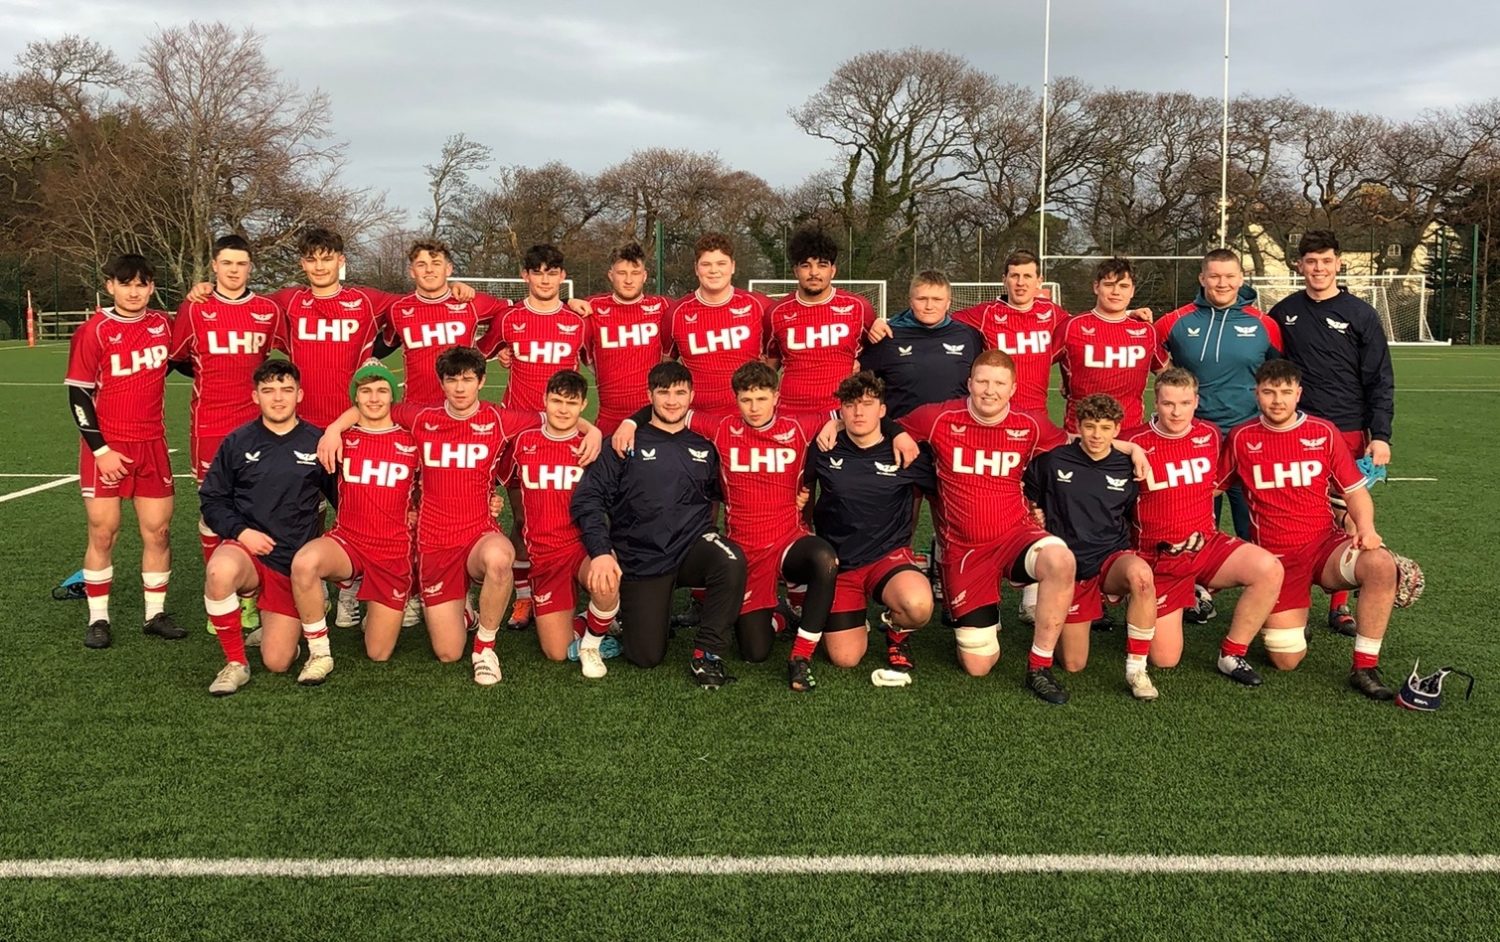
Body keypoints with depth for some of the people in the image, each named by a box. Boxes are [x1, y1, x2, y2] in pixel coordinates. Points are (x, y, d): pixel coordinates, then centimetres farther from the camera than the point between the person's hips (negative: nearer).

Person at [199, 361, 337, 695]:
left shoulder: (318, 442, 1)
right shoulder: (238, 441, 2)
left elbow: (341, 498, 11)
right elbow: (211, 499, 7)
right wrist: (240, 531, -10)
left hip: (294, 565, 0)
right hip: (246, 551, 0)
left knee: (277, 663, -5)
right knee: (219, 570, -40)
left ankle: (279, 622, 33)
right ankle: (235, 663, -17)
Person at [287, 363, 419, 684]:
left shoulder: (412, 441, 1)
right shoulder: (341, 439, 4)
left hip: (394, 552, 0)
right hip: (347, 541, 0)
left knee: (378, 654, 2)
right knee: (304, 561, -37)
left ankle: (377, 611, 37)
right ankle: (319, 654, -18)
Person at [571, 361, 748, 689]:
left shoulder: (704, 448, 11)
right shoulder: (627, 444, 2)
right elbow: (588, 497, -6)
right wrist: (600, 551, -18)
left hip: (693, 546, 1)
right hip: (641, 560, -1)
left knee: (732, 561, -33)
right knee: (646, 656, -5)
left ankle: (706, 654, -15)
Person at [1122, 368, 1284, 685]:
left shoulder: (1210, 435, 3)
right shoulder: (1134, 442, -11)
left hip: (1207, 545, 4)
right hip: (1158, 557, -4)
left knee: (1269, 570, -26)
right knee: (1165, 660, -7)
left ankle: (1232, 655, -7)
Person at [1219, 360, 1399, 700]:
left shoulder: (1324, 432, 3)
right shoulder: (1241, 438, 1)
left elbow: (1355, 491, 6)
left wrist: (1366, 528, -13)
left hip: (1325, 544, 1)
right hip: (1275, 558, -1)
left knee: (1381, 564, -33)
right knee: (1286, 660, -11)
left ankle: (1365, 668, -17)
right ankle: (1292, 620, 27)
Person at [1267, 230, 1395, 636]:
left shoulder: (1360, 314, 1)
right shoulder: (1283, 313, 7)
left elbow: (1380, 380, 1)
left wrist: (1381, 435, -6)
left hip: (1348, 433, -1)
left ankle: (1340, 606, 14)